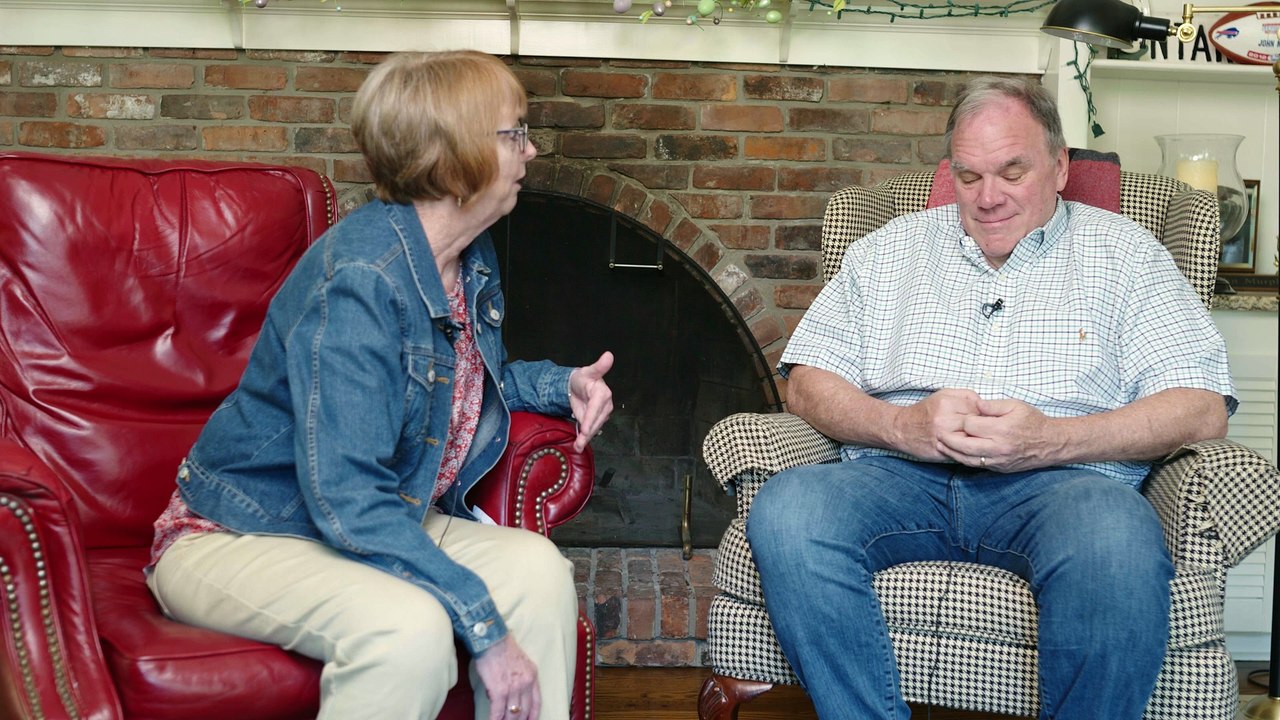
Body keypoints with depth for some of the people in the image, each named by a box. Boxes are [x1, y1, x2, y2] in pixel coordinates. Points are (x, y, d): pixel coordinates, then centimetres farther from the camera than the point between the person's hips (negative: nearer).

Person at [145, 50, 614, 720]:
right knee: (409, 628, -34)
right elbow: (346, 499, -31)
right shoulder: (357, 276, -26)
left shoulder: (474, 260, 4)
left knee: (535, 565, -17)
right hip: (236, 539, -8)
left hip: (381, 521, 8)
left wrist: (561, 383, 5)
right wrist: (483, 626, -31)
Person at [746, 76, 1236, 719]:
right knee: (785, 512, -31)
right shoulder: (891, 249, 22)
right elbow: (807, 384, 14)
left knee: (1114, 539, -39)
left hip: (1062, 479, -1)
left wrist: (1052, 439, -12)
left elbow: (1201, 407, 4)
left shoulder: (1121, 250, 15)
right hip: (900, 473, 2)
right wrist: (902, 425, -8)